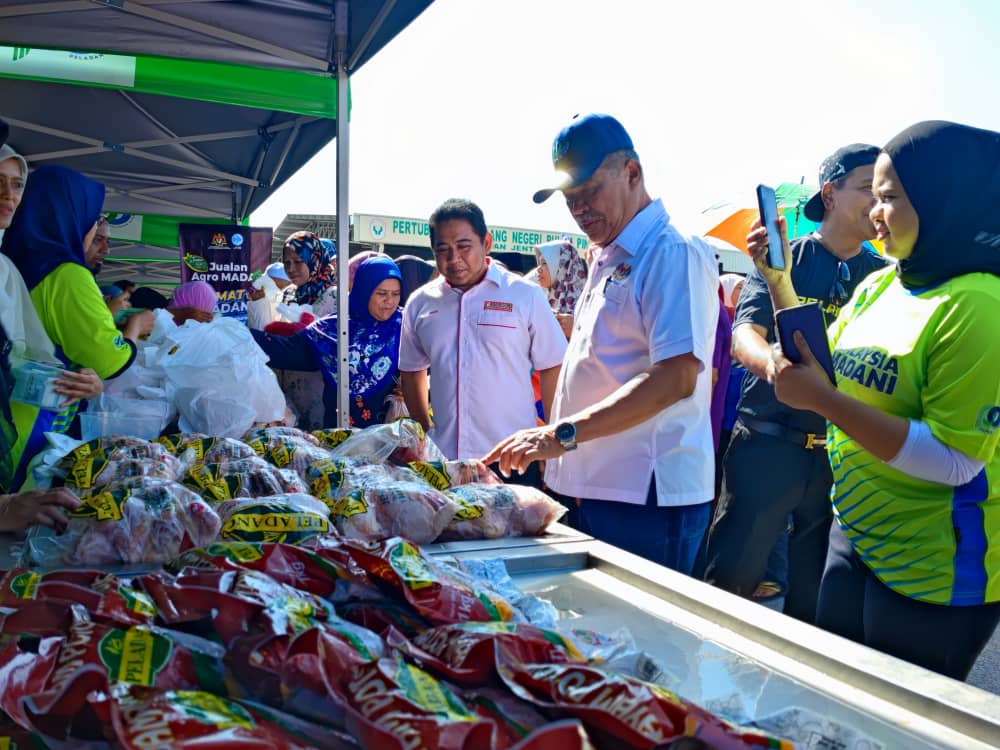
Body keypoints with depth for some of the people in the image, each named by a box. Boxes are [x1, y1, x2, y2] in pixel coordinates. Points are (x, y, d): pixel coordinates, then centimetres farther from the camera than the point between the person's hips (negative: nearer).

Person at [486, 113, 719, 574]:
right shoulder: (605, 262, 18)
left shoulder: (674, 253, -12)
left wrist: (565, 433, -28)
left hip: (647, 495, -9)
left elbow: (675, 378, -24)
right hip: (596, 486, 9)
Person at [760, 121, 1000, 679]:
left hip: (934, 571, -8)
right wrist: (777, 280, 6)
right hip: (857, 538, 8)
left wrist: (824, 400, -29)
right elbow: (821, 360, 17)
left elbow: (955, 461, -26)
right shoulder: (879, 285, 3)